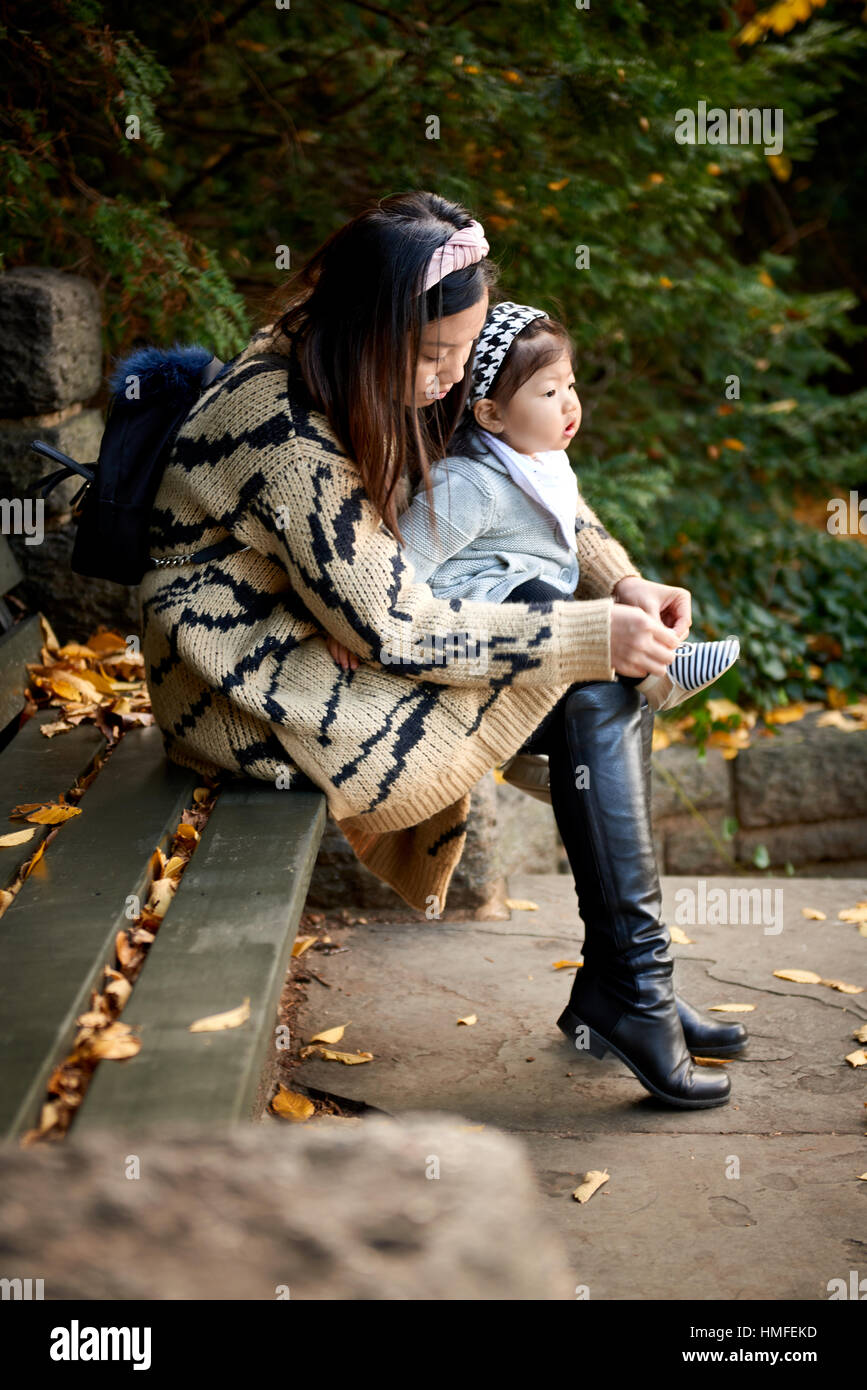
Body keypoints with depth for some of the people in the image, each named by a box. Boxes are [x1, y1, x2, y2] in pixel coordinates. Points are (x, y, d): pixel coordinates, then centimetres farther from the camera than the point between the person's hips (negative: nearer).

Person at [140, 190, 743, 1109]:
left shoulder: (375, 380, 0)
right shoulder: (286, 430, -27)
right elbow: (396, 630, -26)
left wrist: (623, 586, -5)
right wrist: (592, 632, -22)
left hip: (323, 637, 9)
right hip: (246, 691, -9)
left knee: (607, 667, -3)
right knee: (586, 685, -18)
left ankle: (622, 981, 0)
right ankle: (631, 988, -7)